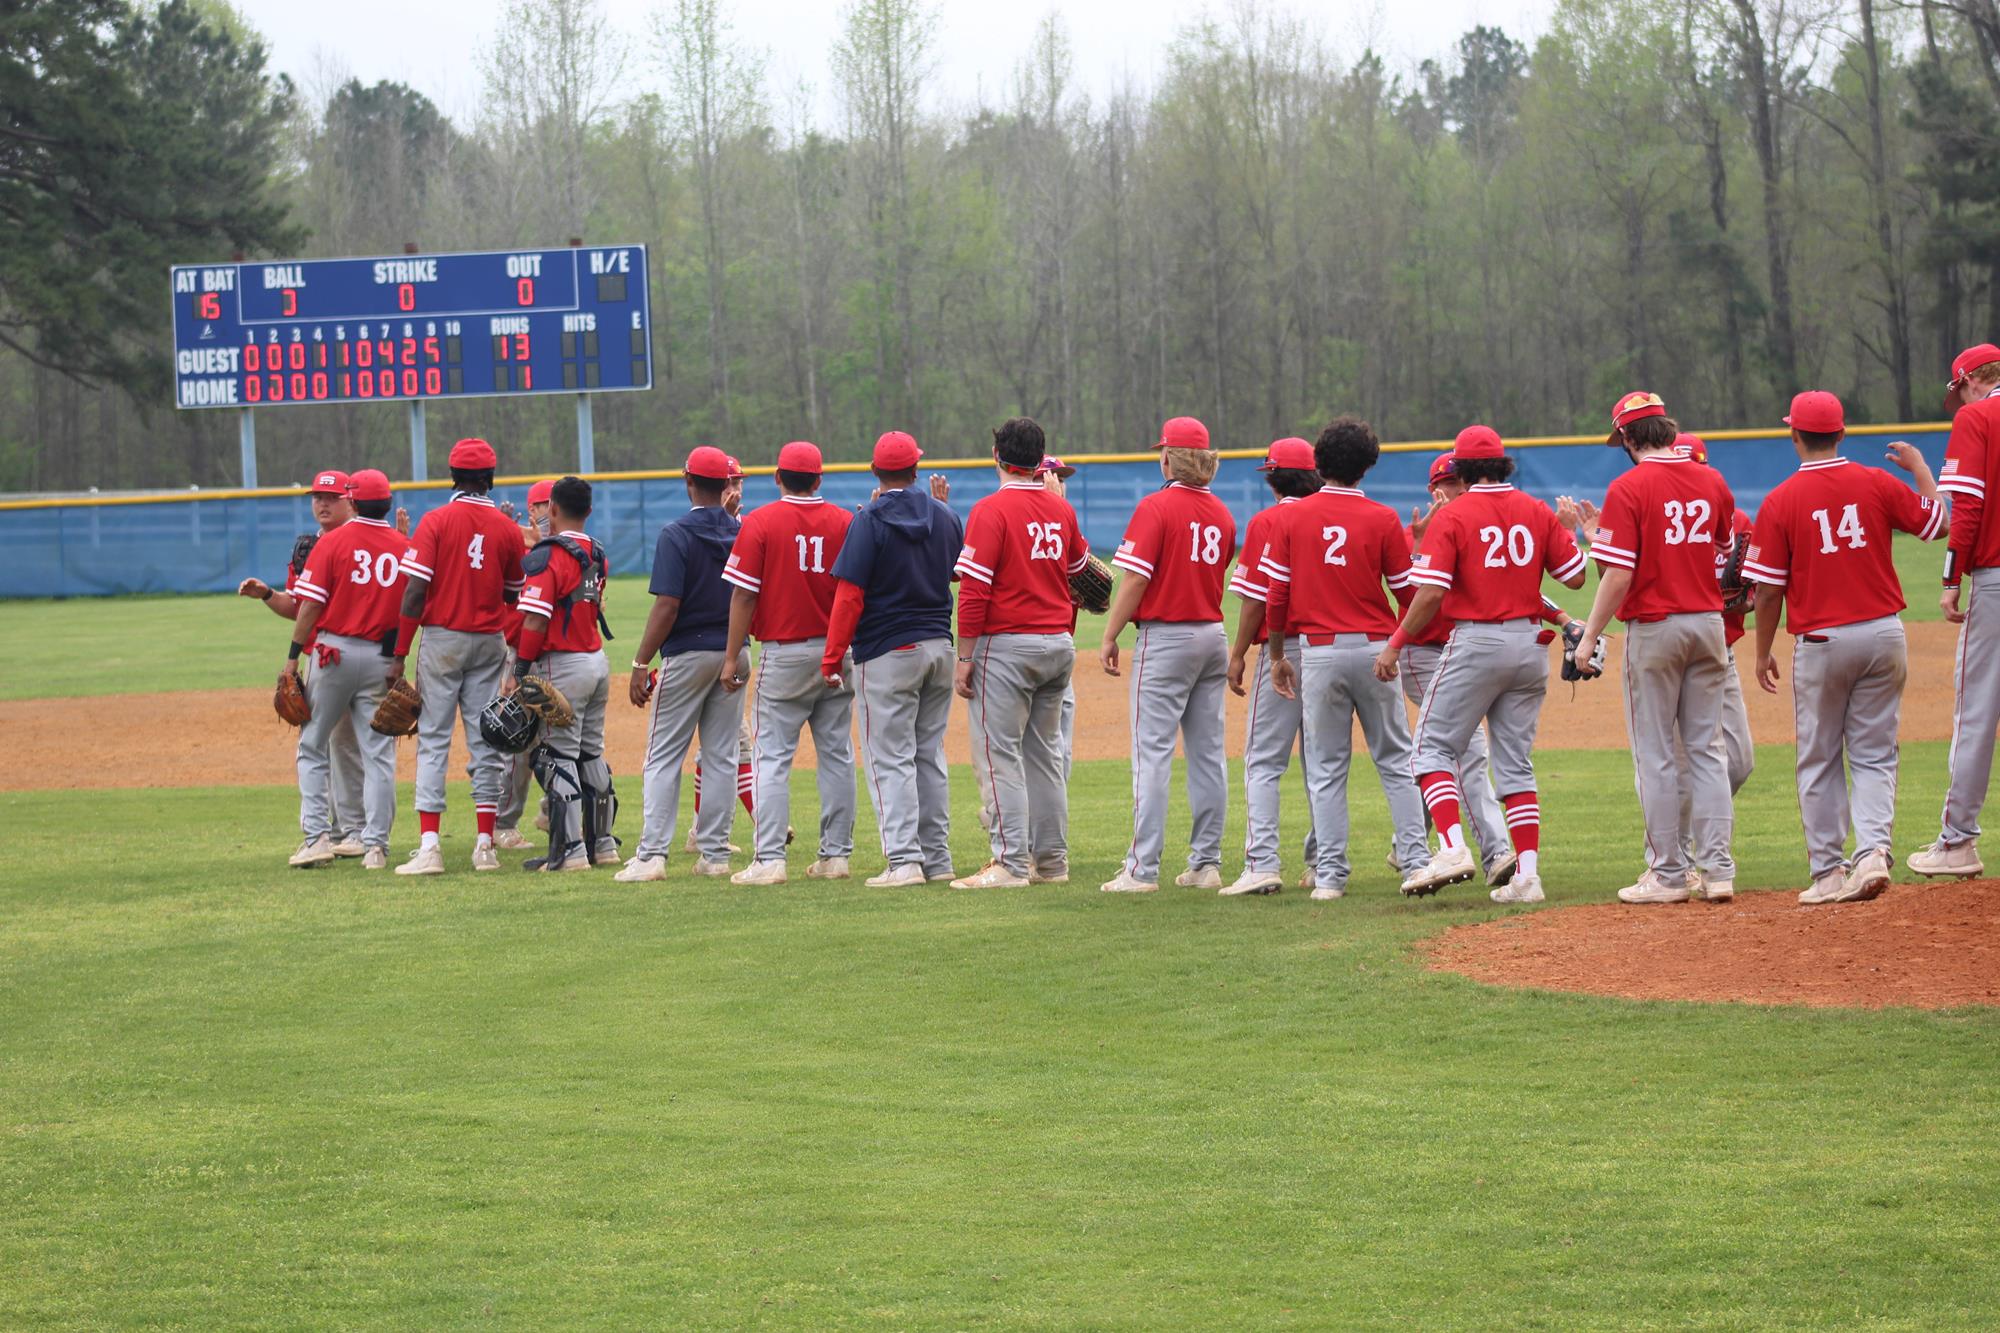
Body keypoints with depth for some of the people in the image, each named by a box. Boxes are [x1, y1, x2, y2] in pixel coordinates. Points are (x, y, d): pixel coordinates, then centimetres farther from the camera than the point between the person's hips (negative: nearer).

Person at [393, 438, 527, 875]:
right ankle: (486, 845, 7)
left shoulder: (436, 522, -8)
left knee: (433, 741, -2)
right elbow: (514, 594, 11)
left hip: (442, 638, -3)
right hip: (490, 641, 3)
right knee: (485, 742, 8)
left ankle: (429, 845, -11)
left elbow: (415, 591, -13)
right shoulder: (507, 529, 1)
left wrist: (400, 654, -10)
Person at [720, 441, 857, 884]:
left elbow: (743, 595, -8)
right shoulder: (845, 522, 2)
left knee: (773, 756, -2)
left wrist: (732, 657, -3)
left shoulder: (760, 522, -7)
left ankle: (769, 859, -9)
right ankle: (835, 855, 12)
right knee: (837, 755, 10)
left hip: (783, 654, -3)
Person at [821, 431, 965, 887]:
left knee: (891, 759, -5)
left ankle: (904, 859, -13)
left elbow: (849, 596, -15)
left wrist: (832, 658, -11)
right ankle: (937, 858, 15)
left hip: (887, 652, -6)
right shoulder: (945, 516, 5)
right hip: (939, 645, 6)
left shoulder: (870, 522, -12)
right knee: (930, 755, 14)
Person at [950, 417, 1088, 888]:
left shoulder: (991, 510, -12)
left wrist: (965, 658, -13)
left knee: (999, 755, -4)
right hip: (1059, 645, 7)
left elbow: (974, 592, -16)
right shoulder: (1061, 509, 8)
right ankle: (1051, 861, 17)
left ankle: (1011, 863, -8)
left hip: (1006, 646, -7)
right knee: (1045, 754, 14)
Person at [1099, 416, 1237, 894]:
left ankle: (1143, 868, -10)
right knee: (1208, 752, 9)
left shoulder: (1157, 507, -11)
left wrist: (1110, 636, -9)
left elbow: (1135, 579, -15)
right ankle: (1206, 863, 11)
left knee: (1153, 752, -7)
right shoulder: (1221, 514, 8)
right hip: (1213, 635, 6)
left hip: (1166, 636, -6)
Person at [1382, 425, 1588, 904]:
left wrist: (1394, 644, -7)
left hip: (1475, 643, -5)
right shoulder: (1538, 513, 5)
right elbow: (1574, 576, 5)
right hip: (1529, 644, 5)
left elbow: (1430, 594, -15)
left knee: (1434, 746, 2)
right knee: (1516, 763, 10)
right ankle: (1527, 873, 4)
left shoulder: (1451, 516, -8)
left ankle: (1453, 847, -18)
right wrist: (1566, 533, 23)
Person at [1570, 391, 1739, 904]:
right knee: (1707, 747, 10)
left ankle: (1669, 873, 3)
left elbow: (1618, 575, -16)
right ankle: (1717, 868, 6)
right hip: (1709, 625, 5)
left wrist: (1590, 635, -8)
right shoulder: (1712, 482, 5)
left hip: (1653, 627, -5)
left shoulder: (1628, 489, -12)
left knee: (1655, 753, 2)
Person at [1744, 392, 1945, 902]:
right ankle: (1873, 850, -12)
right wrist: (1919, 467, 24)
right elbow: (1938, 523, 10)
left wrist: (1763, 653, 8)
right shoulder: (1878, 484, -3)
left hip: (1819, 644, -2)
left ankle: (1828, 871, 9)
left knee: (1820, 760, 10)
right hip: (1883, 634, 2)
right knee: (1874, 755, 9)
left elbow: (1768, 590, -5)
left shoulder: (1781, 501, -7)